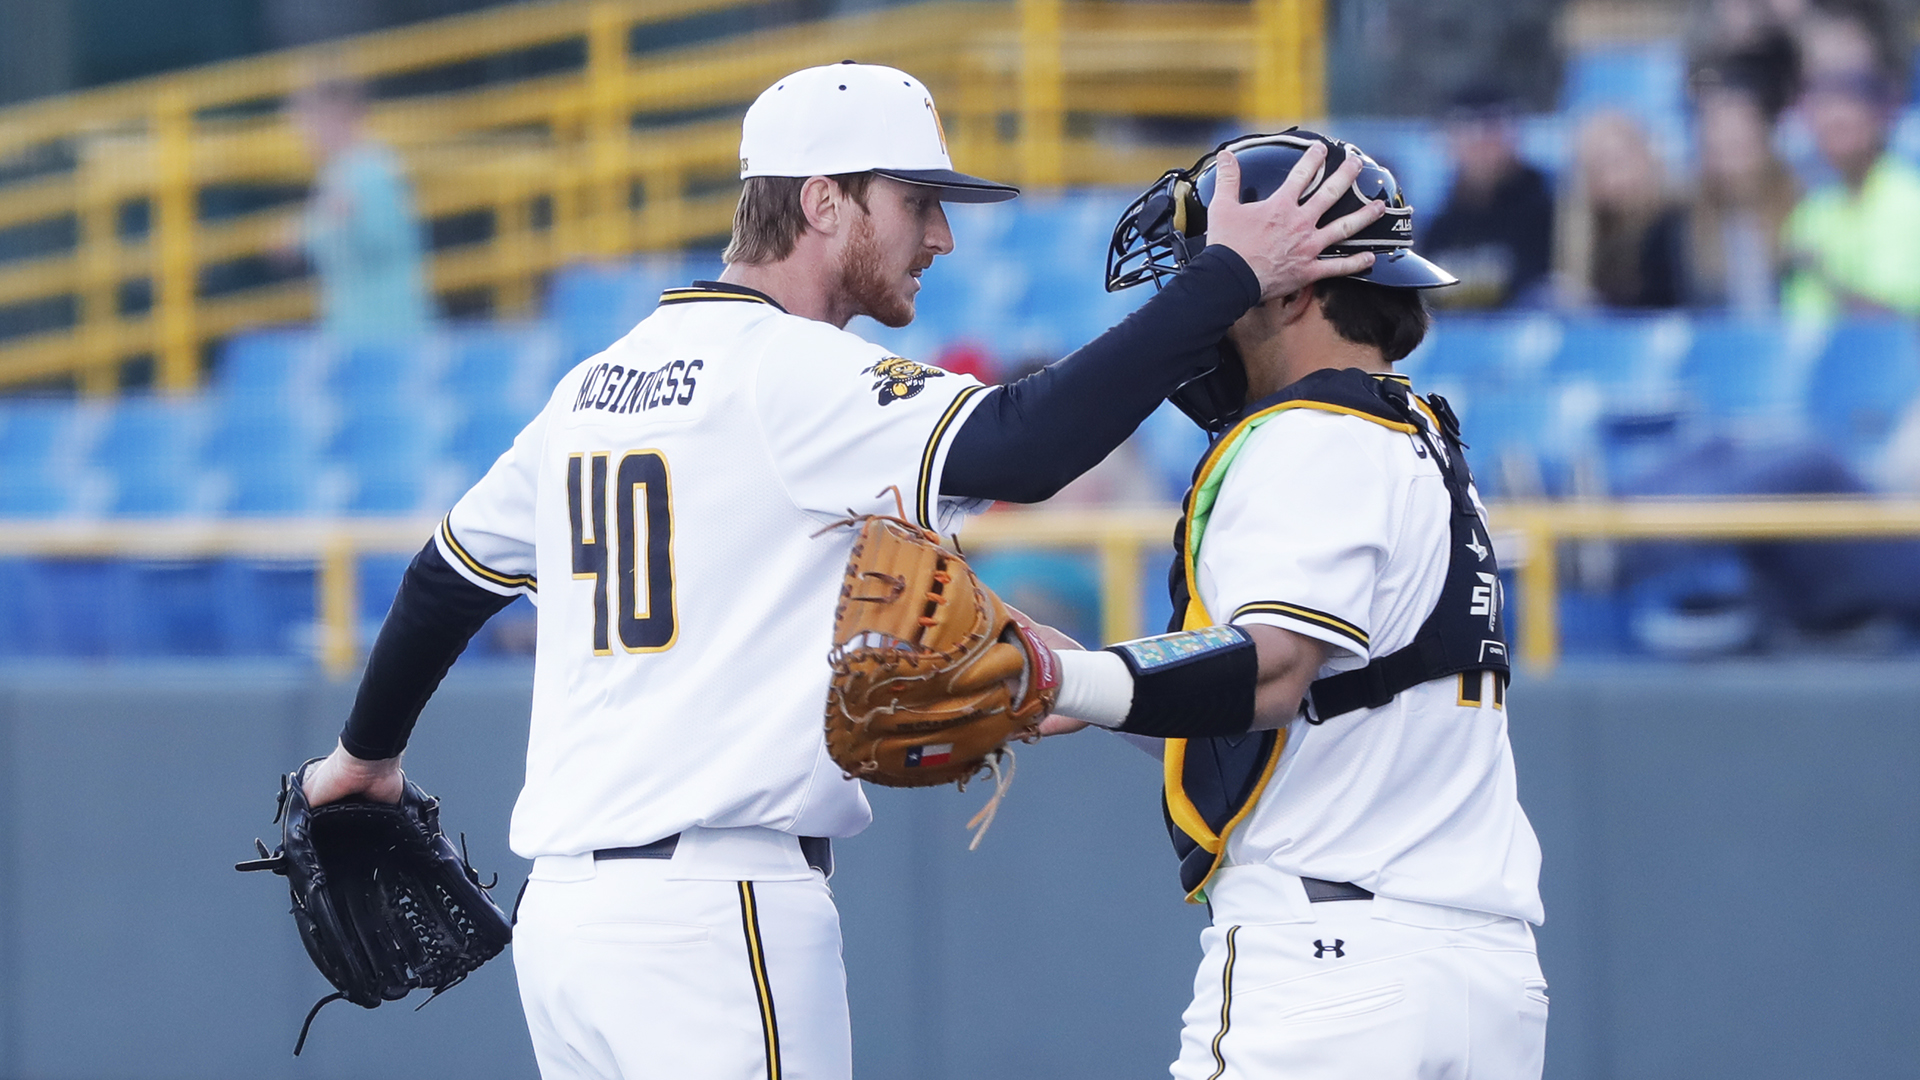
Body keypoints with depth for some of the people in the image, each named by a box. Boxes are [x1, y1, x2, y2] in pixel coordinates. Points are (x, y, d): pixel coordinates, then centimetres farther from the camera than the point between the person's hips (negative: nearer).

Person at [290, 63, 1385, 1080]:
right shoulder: (791, 373, -11)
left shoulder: (596, 384, 16)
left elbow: (449, 575, 28)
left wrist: (369, 753, 45)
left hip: (561, 906, 9)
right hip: (718, 910, -9)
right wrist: (1228, 278, -20)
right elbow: (1019, 447, -25)